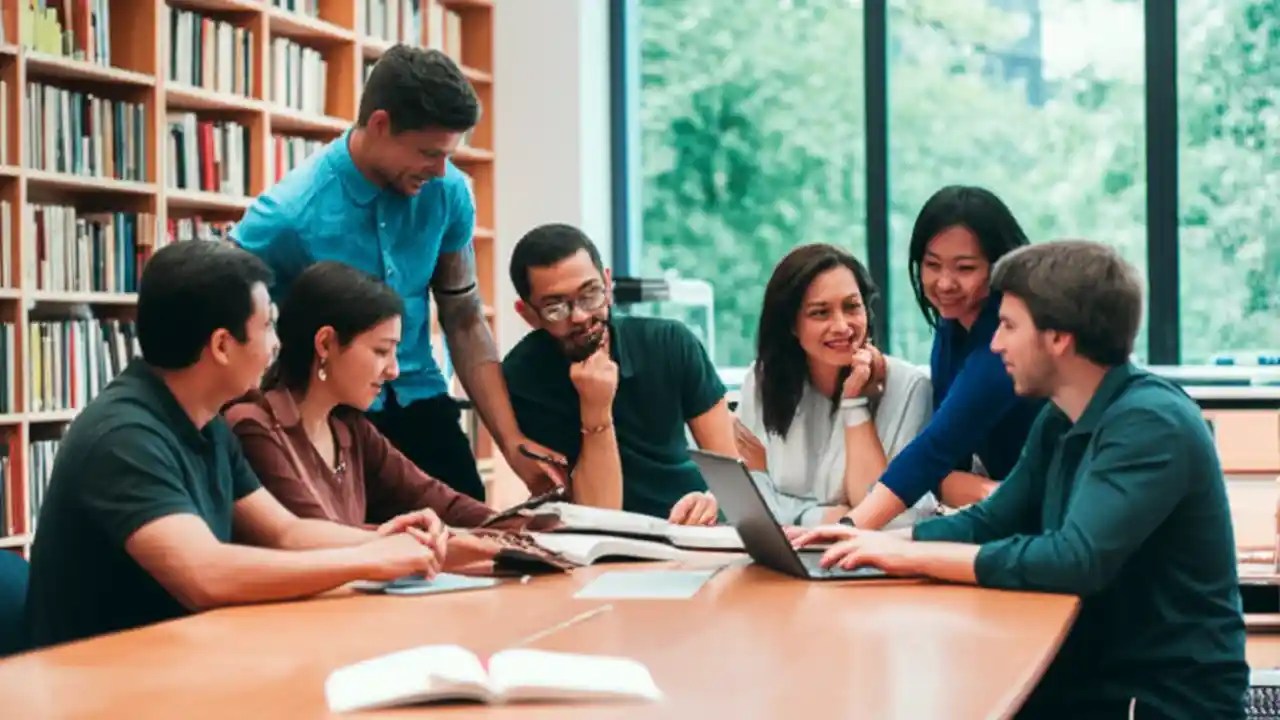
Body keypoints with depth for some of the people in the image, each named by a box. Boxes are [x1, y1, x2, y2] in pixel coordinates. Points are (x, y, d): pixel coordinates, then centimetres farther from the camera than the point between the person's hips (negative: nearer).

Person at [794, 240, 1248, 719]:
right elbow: (988, 524, 14)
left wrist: (913, 556, -24)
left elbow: (1077, 560, -30)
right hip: (1086, 679, 7)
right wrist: (875, 540, -2)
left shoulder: (1150, 423, -20)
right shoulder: (1059, 421, 7)